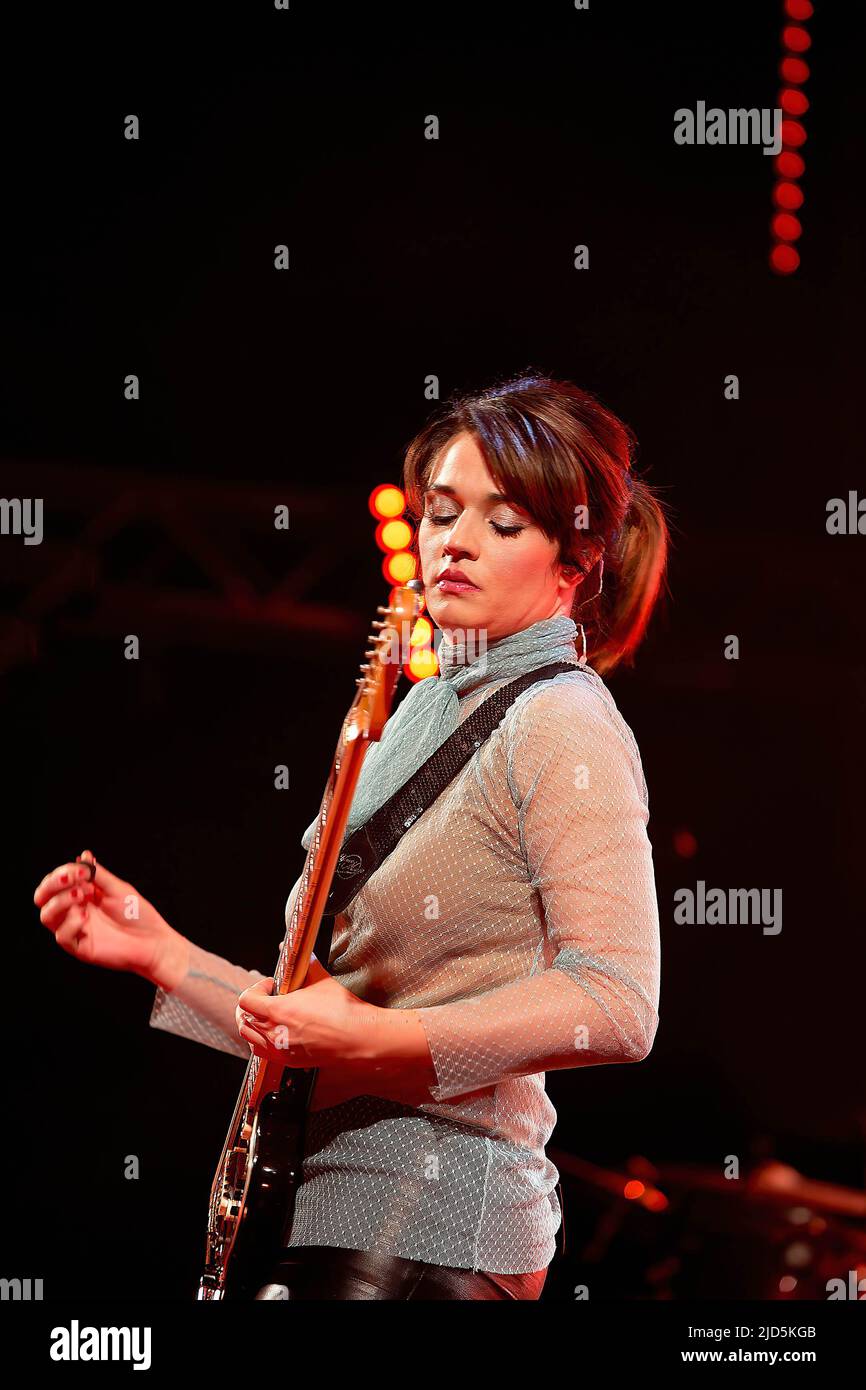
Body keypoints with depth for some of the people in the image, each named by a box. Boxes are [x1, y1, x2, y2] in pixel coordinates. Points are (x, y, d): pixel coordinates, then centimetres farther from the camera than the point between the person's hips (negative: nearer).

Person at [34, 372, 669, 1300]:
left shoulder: (562, 725, -9)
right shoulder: (425, 714, 18)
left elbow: (617, 1005, -20)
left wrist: (376, 1039, -24)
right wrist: (161, 954, 10)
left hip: (430, 1230, -8)